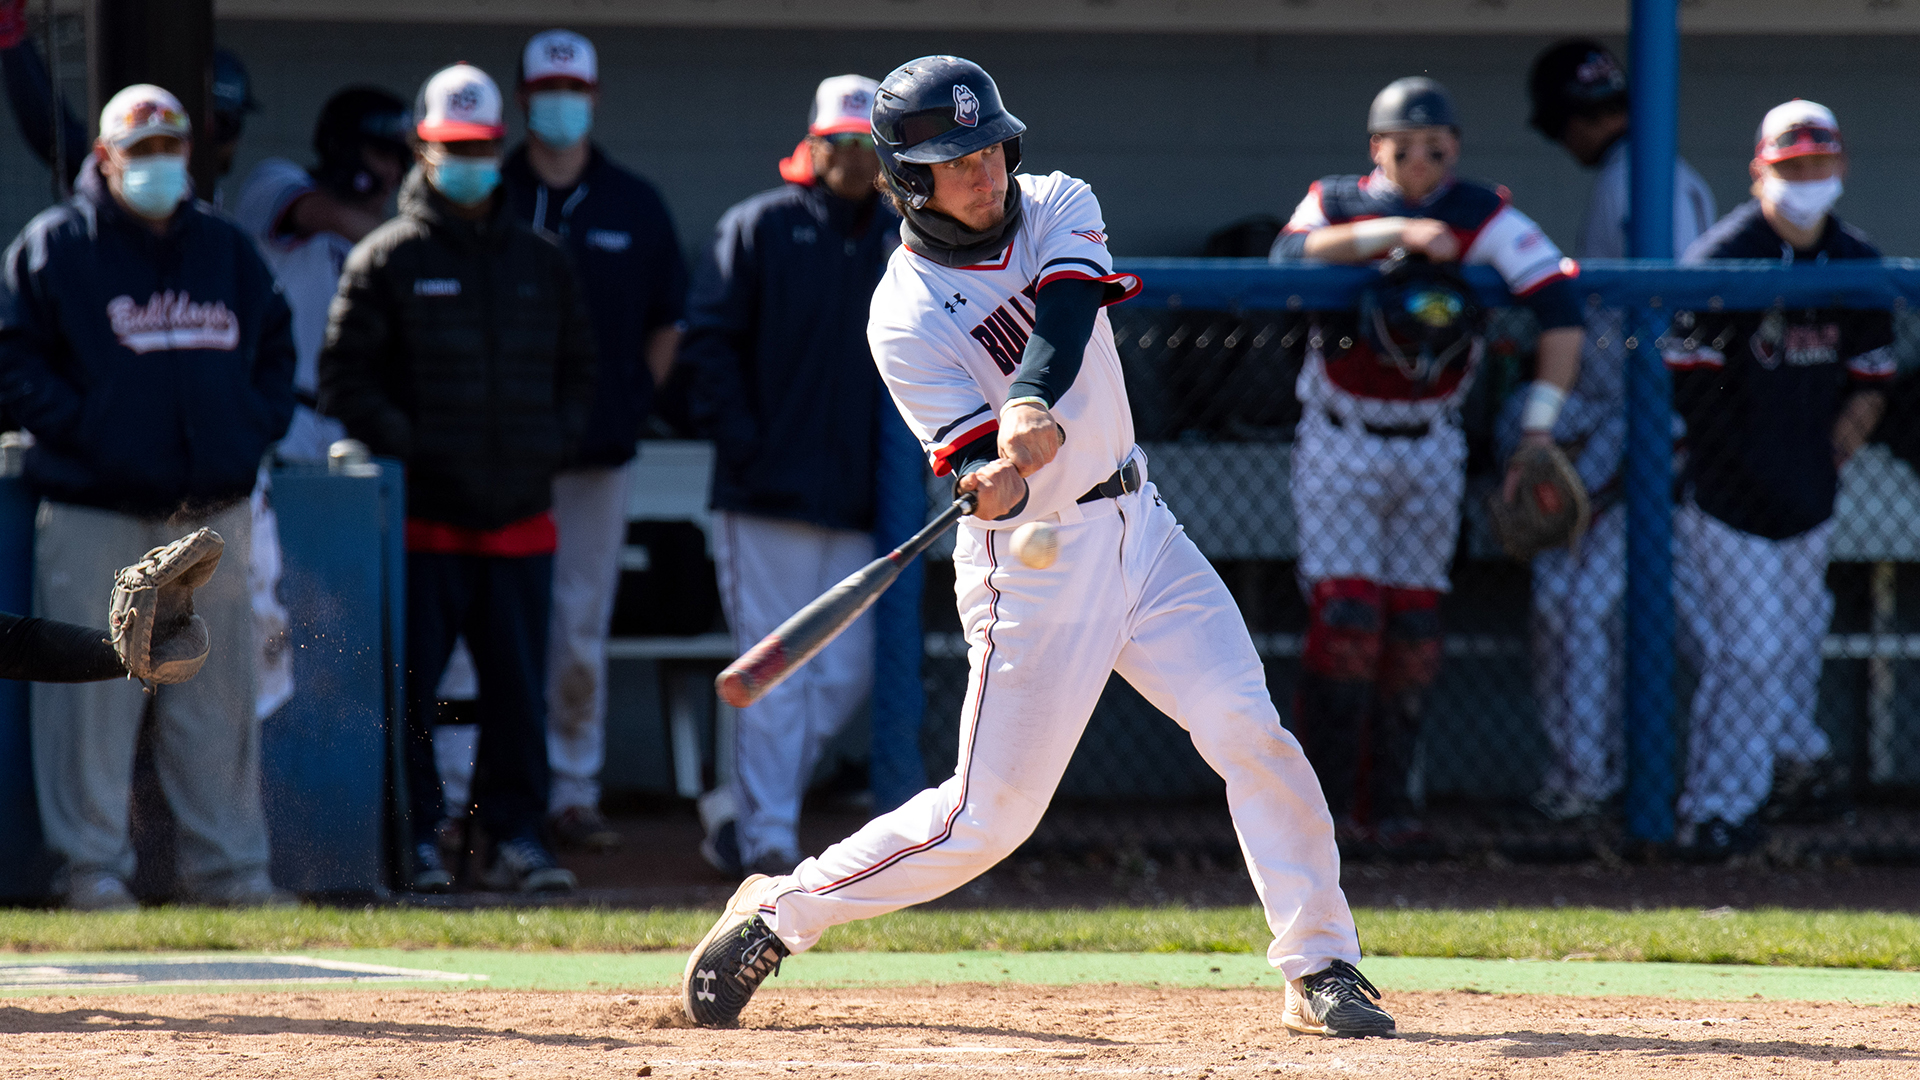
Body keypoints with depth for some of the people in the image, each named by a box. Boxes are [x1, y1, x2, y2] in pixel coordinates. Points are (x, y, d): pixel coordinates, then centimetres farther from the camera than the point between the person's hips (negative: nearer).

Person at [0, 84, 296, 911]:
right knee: (93, 693, -6)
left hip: (213, 507, 4)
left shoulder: (227, 250, 16)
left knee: (219, 695, 6)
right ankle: (94, 865, -1)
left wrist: (254, 428, 8)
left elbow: (275, 346, 24)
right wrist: (80, 430, -12)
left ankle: (226, 864, 11)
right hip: (94, 509, -4)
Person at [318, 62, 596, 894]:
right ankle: (414, 841, 3)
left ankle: (517, 839, 10)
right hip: (423, 515, -4)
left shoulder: (541, 262, 15)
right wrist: (405, 445, -12)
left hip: (519, 514, 4)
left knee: (520, 689, 4)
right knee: (409, 690, -3)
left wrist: (553, 444, 7)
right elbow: (344, 380, -2)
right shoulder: (387, 259, 2)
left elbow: (577, 367, 22)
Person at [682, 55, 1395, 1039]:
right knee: (988, 816, -4)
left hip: (1139, 531, 5)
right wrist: (995, 484, -47)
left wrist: (1032, 407, -40)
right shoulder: (905, 319, -15)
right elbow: (976, 462, -23)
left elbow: (1067, 315, -21)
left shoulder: (1058, 209, 0)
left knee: (1251, 734, -8)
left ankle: (1320, 969, 0)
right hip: (1031, 565, -5)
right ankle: (775, 913, 13)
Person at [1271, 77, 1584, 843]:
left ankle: (1386, 801, 12)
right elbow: (1290, 255, -26)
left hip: (1431, 449, 1)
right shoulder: (1337, 203, -4)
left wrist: (1538, 428, -21)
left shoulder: (1485, 218, -7)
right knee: (1344, 614, -11)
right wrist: (1394, 233, -34)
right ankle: (1323, 801, -4)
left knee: (1413, 627, 3)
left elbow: (1561, 311, -15)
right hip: (1340, 442, -1)